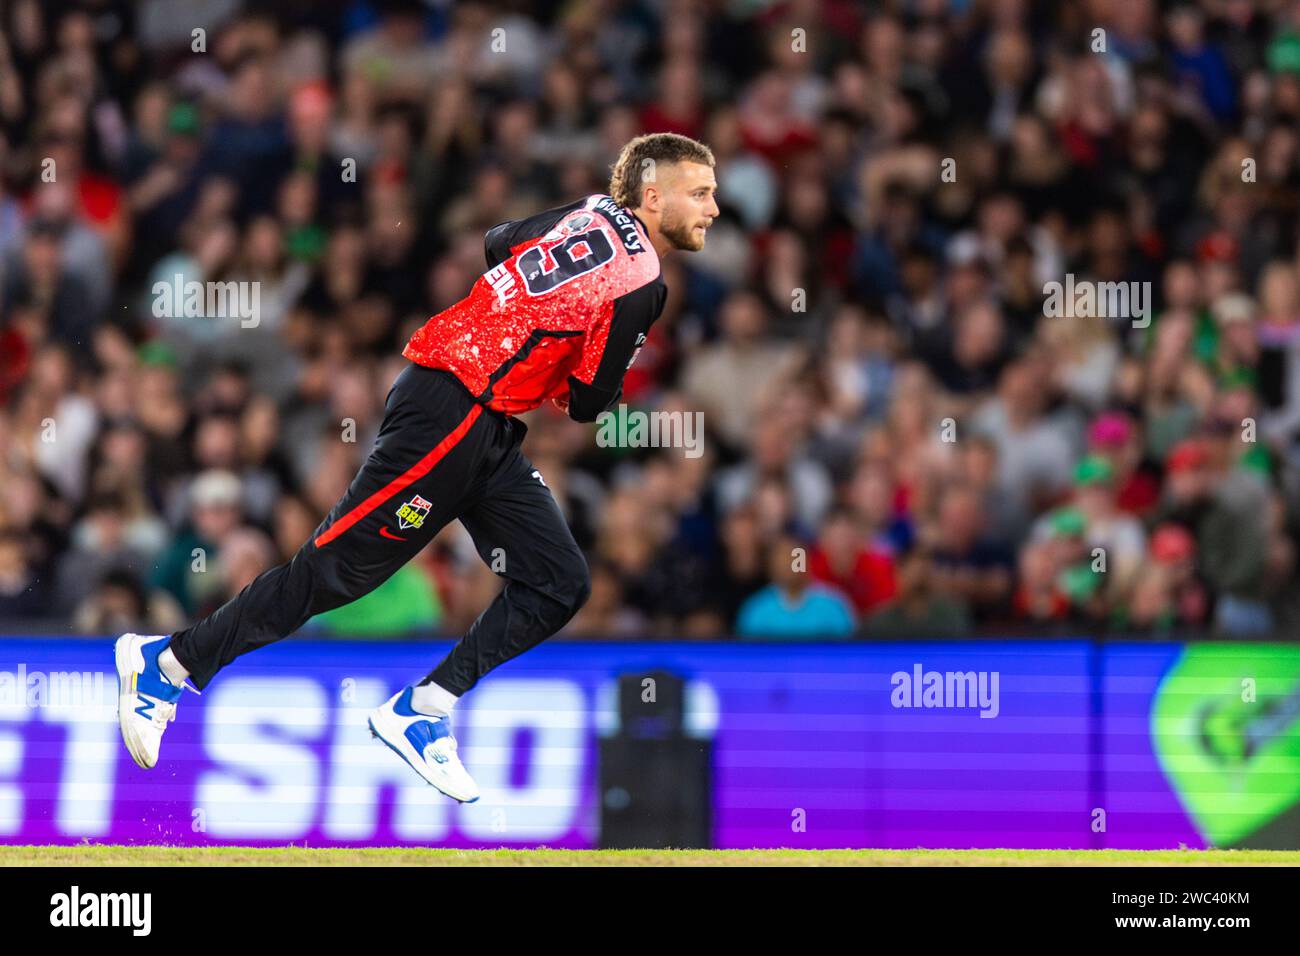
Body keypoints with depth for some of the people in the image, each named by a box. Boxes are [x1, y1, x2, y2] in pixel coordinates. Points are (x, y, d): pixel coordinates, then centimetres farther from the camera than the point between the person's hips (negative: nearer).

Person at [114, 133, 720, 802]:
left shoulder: (593, 212, 10)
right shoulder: (640, 283, -15)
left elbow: (491, 245, 22)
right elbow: (587, 404, -9)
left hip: (489, 433, 10)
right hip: (452, 415, -10)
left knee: (560, 584, 4)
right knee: (337, 569, -4)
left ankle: (421, 711, 6)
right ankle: (167, 662, 6)